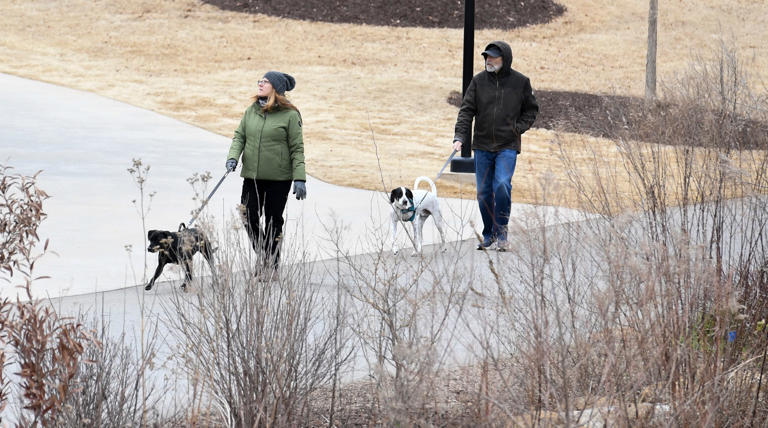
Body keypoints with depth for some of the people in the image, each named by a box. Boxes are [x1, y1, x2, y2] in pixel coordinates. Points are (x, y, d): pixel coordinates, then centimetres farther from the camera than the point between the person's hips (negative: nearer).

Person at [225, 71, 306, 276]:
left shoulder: (289, 115, -7)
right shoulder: (251, 111, 8)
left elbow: (297, 149, -6)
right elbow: (239, 136, 10)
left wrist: (299, 178, -11)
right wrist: (233, 157, -9)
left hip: (278, 178, -4)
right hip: (252, 176, 4)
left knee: (273, 221, 5)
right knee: (249, 217, 1)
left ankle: (271, 265, 17)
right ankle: (262, 256, 21)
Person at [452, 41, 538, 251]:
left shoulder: (520, 82, 0)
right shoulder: (478, 81, 2)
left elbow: (531, 109, 12)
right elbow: (467, 110, 0)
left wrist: (519, 128, -3)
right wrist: (459, 137, -13)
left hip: (508, 147, -2)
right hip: (482, 146, 3)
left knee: (502, 185, -20)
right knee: (484, 193, 5)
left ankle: (501, 232, -7)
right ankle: (488, 235, 20)